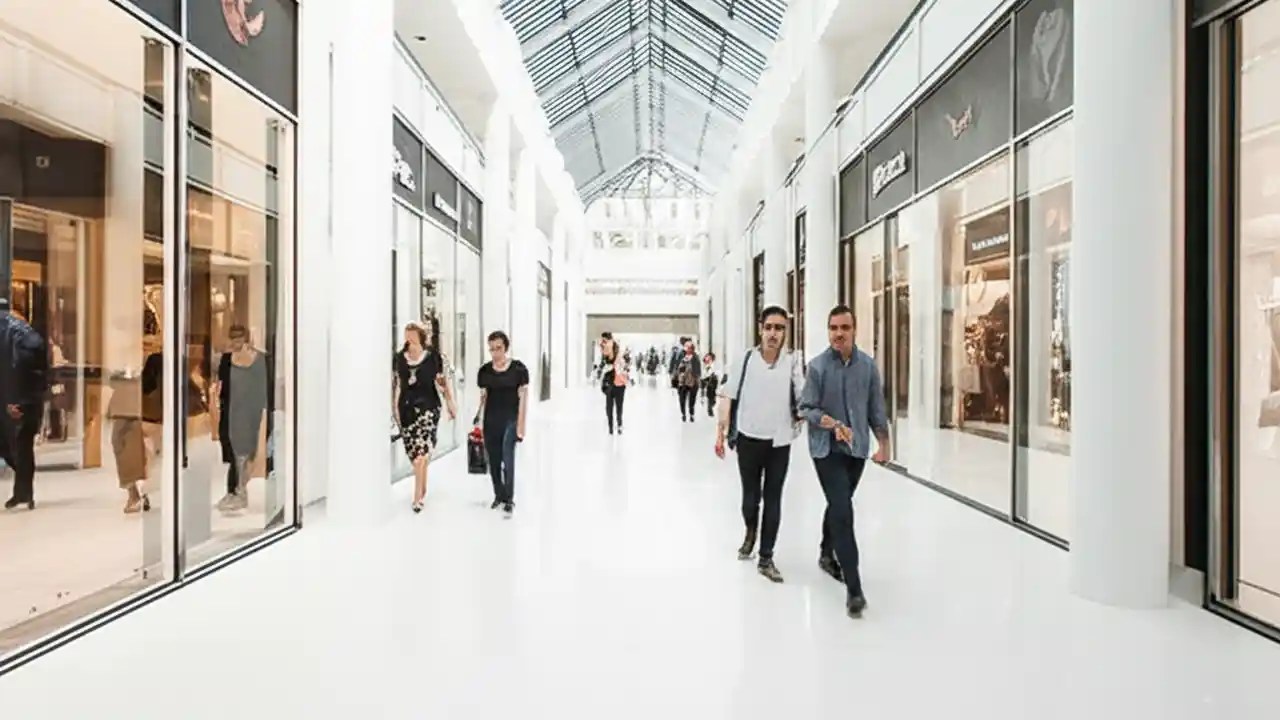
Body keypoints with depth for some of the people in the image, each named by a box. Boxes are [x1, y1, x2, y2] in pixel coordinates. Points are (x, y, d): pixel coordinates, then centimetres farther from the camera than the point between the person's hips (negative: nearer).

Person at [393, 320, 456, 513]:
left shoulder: (433, 356, -3)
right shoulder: (399, 357, 4)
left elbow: (442, 381, 4)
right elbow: (395, 384, 12)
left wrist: (450, 403, 4)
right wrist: (393, 407, 11)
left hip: (427, 406, -3)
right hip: (406, 407, 3)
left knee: (420, 450, -11)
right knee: (414, 452, 9)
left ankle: (417, 496, -6)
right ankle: (422, 488, 30)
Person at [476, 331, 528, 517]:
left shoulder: (518, 368, -6)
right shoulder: (485, 370, 3)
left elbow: (523, 397, -5)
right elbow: (483, 396, 10)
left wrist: (521, 424, -9)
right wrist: (479, 418, 5)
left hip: (510, 420, -4)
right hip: (491, 421, 4)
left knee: (508, 459, -6)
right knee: (493, 461, 10)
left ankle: (509, 499, 8)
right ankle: (499, 495, 27)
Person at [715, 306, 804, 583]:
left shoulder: (792, 361, -7)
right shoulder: (746, 359, -7)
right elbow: (728, 397, -3)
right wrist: (720, 433, -4)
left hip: (779, 442, 0)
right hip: (748, 438, 0)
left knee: (773, 500, 7)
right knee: (750, 495, 15)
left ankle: (766, 558, 22)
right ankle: (750, 534, 46)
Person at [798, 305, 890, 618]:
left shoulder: (868, 365, -1)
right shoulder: (818, 366, -11)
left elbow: (876, 407, 6)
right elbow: (806, 408, -9)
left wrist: (883, 443, 6)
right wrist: (832, 424, -24)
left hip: (857, 448, 4)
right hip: (827, 449, -4)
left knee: (838, 506, 20)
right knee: (843, 512, -10)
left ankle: (826, 554, 45)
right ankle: (854, 589, -5)